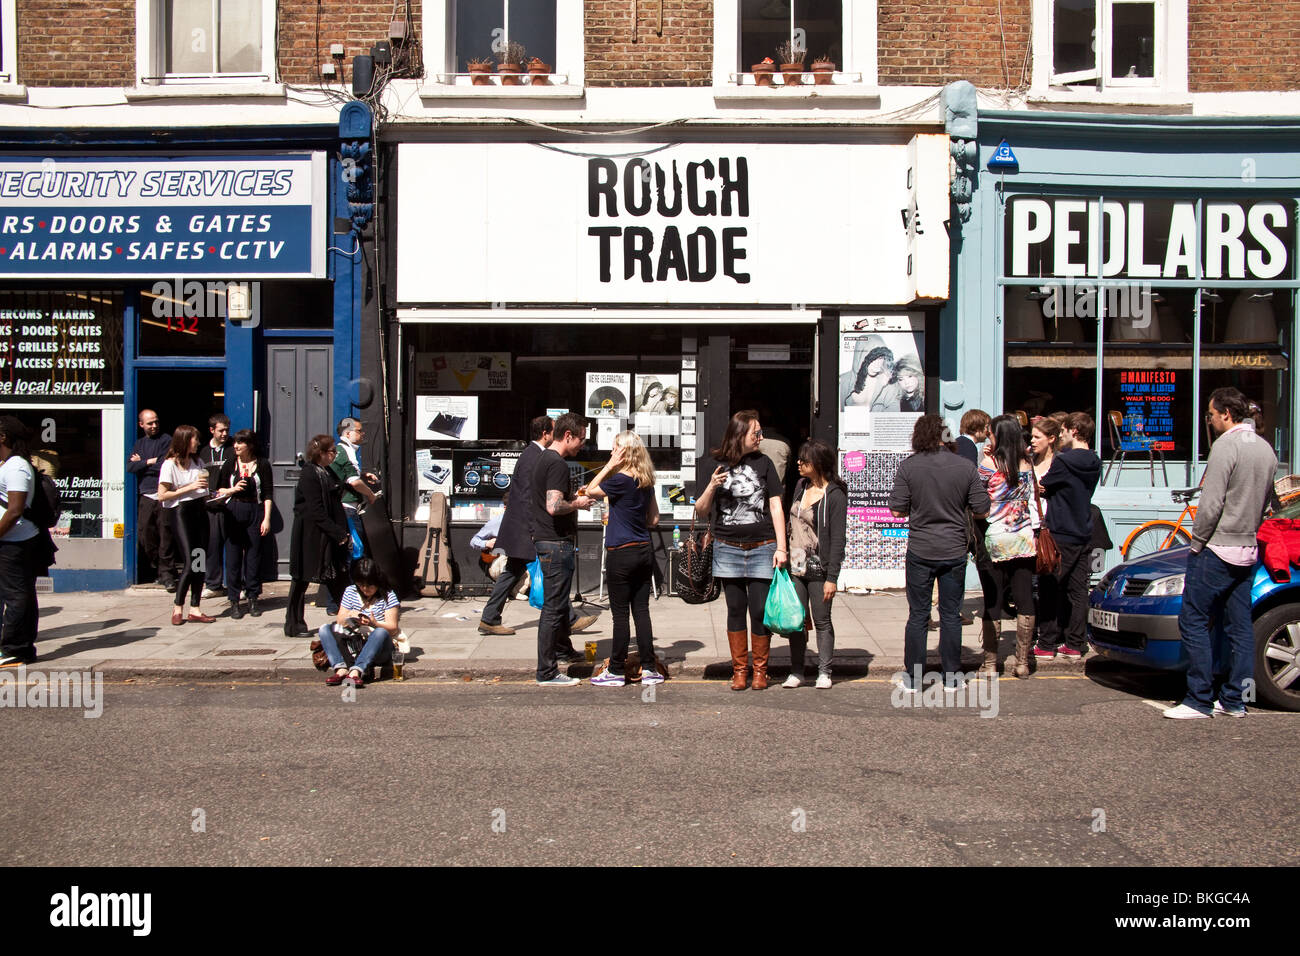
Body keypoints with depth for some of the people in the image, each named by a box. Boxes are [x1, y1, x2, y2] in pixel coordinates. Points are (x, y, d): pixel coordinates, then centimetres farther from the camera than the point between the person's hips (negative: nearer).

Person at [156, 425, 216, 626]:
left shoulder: (198, 462, 16)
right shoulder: (170, 464, -5)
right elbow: (162, 495, -9)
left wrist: (205, 488, 9)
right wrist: (189, 488, -13)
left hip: (199, 510, 7)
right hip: (180, 512, -7)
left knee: (201, 563, 3)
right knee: (190, 562, -13)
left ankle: (195, 609, 8)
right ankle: (177, 607, 2)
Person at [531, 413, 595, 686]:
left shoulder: (543, 459, 13)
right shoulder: (557, 464, -19)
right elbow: (554, 506, -28)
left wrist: (573, 496, 16)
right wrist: (577, 504, -12)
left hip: (545, 539, 11)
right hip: (556, 543, -11)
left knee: (560, 601, 26)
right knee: (554, 606, -5)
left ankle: (562, 648, 44)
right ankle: (546, 672, -1)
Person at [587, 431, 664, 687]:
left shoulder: (620, 480, -14)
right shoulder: (647, 482, 8)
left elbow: (591, 491, -2)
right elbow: (654, 519, 15)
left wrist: (609, 466, -3)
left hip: (621, 553, -7)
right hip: (644, 552, 7)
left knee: (620, 613, 0)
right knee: (641, 610, 10)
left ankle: (616, 671, 8)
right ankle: (649, 668, 12)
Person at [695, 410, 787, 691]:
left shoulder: (763, 463, 4)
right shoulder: (717, 467, 4)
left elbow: (775, 506, 3)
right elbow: (701, 512, 5)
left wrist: (781, 547, -4)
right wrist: (712, 487, -14)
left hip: (762, 548, -1)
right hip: (728, 549, 1)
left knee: (760, 610, 0)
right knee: (736, 609, 7)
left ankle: (760, 670, 15)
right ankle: (739, 670, 17)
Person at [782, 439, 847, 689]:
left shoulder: (835, 495, -11)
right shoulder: (801, 486, 8)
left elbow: (837, 539, -13)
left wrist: (832, 577, -16)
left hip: (818, 568, -6)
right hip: (795, 566, 6)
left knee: (822, 620, 5)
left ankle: (824, 672, 16)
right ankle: (796, 672, 15)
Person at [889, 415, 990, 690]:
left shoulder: (908, 466, -8)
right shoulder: (965, 467, -5)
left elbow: (897, 510, -9)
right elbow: (982, 510, -2)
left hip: (920, 551, -1)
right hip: (954, 551, 1)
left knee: (917, 615, 7)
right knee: (951, 615, 11)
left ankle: (912, 677, 12)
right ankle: (951, 676, 19)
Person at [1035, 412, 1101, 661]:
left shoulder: (1063, 461, -15)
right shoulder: (1094, 463, 8)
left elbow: (1042, 488, -9)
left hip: (1060, 535, -7)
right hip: (1084, 535, 7)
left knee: (1050, 590, 1)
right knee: (1078, 591, 9)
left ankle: (1047, 645, 4)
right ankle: (1075, 645, 13)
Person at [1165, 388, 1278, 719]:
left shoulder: (1226, 446, -14)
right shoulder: (1266, 449, 12)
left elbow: (1211, 504, -19)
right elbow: (1266, 502, 18)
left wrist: (1197, 542, -9)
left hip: (1217, 550, -9)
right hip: (1247, 551, 9)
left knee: (1193, 621, -4)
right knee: (1239, 627, 10)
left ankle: (1200, 700, -4)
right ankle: (1234, 700, 15)